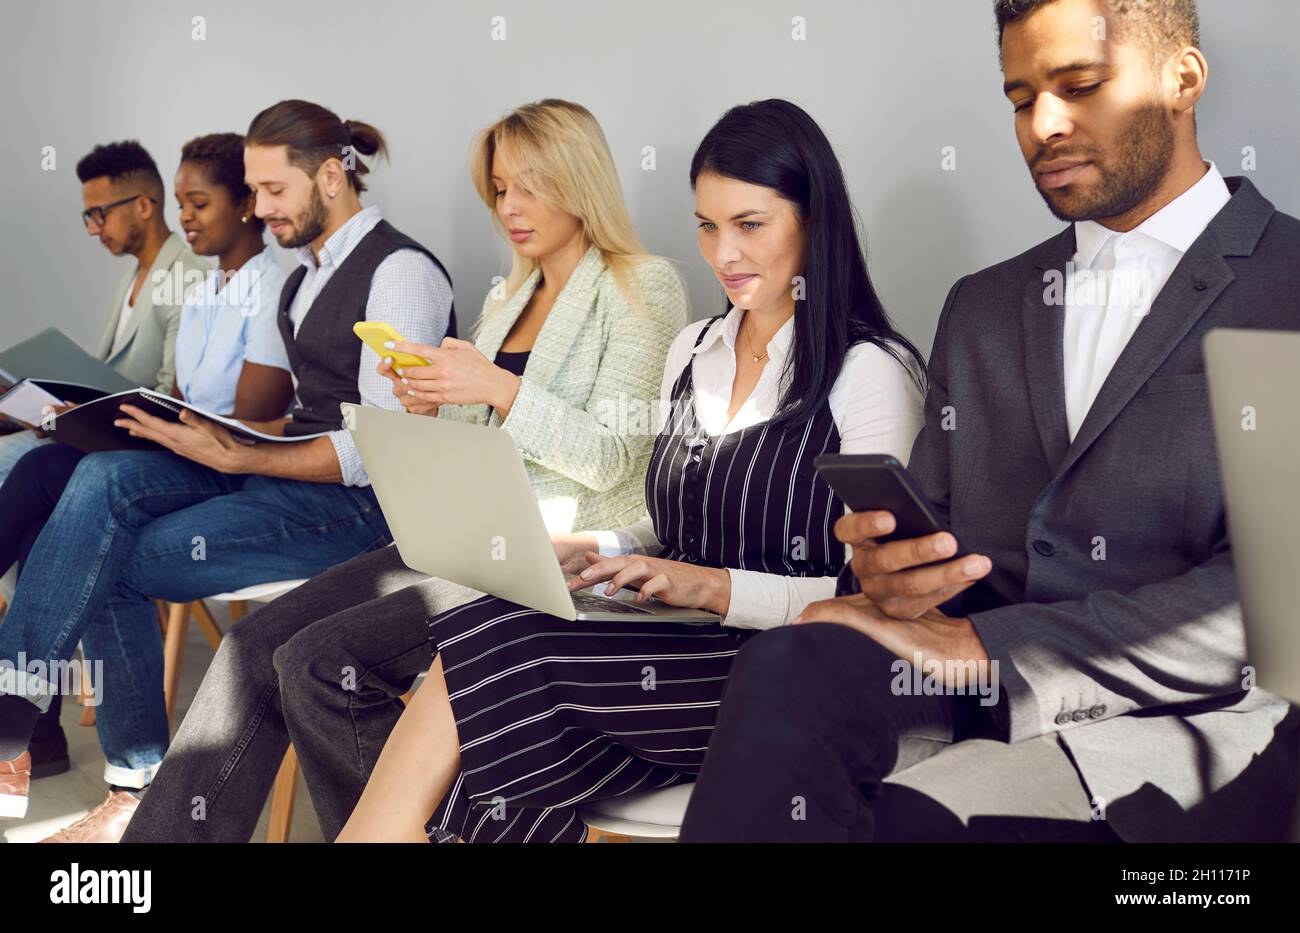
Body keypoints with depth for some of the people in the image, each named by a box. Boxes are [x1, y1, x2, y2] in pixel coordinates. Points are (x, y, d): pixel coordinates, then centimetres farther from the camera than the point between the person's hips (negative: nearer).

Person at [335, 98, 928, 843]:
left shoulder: (872, 370, -7)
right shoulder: (691, 351, 16)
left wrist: (716, 586, -21)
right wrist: (599, 553, 1)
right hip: (677, 640, 6)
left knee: (491, 653, -25)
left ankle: (375, 825, -13)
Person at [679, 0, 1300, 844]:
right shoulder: (982, 307, 21)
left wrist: (985, 646, -16)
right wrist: (886, 574, -8)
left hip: (1192, 714, -4)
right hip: (974, 695, 4)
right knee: (786, 671, -29)